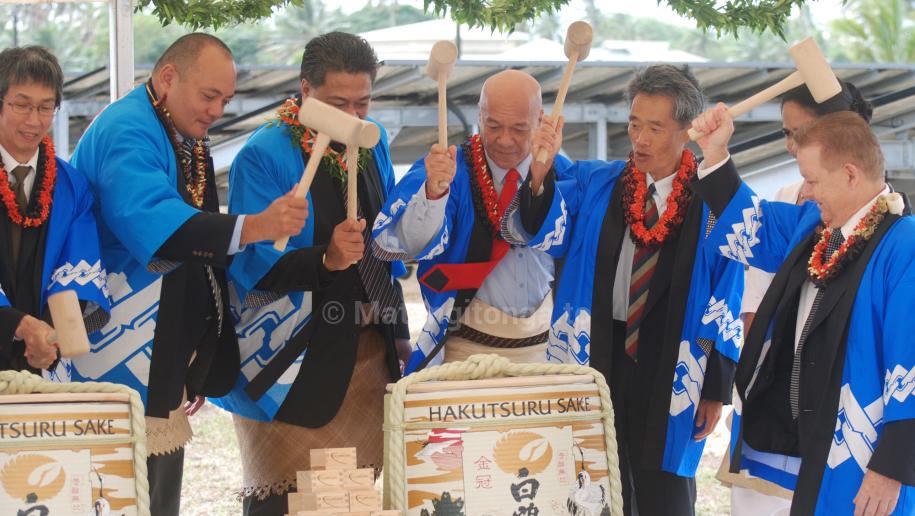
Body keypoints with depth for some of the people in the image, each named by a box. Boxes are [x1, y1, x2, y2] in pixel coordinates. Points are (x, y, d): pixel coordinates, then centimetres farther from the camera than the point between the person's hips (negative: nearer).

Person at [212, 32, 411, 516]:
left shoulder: (372, 143, 7)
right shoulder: (264, 156, -13)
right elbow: (253, 265, -19)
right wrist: (326, 259, -35)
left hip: (369, 357, 6)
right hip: (294, 364, -6)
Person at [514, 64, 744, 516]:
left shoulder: (710, 203, -5)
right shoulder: (595, 185, 5)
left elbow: (725, 303, -3)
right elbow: (545, 229, -9)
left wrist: (716, 390, -4)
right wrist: (540, 171, -28)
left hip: (669, 371, -2)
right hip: (597, 357, 3)